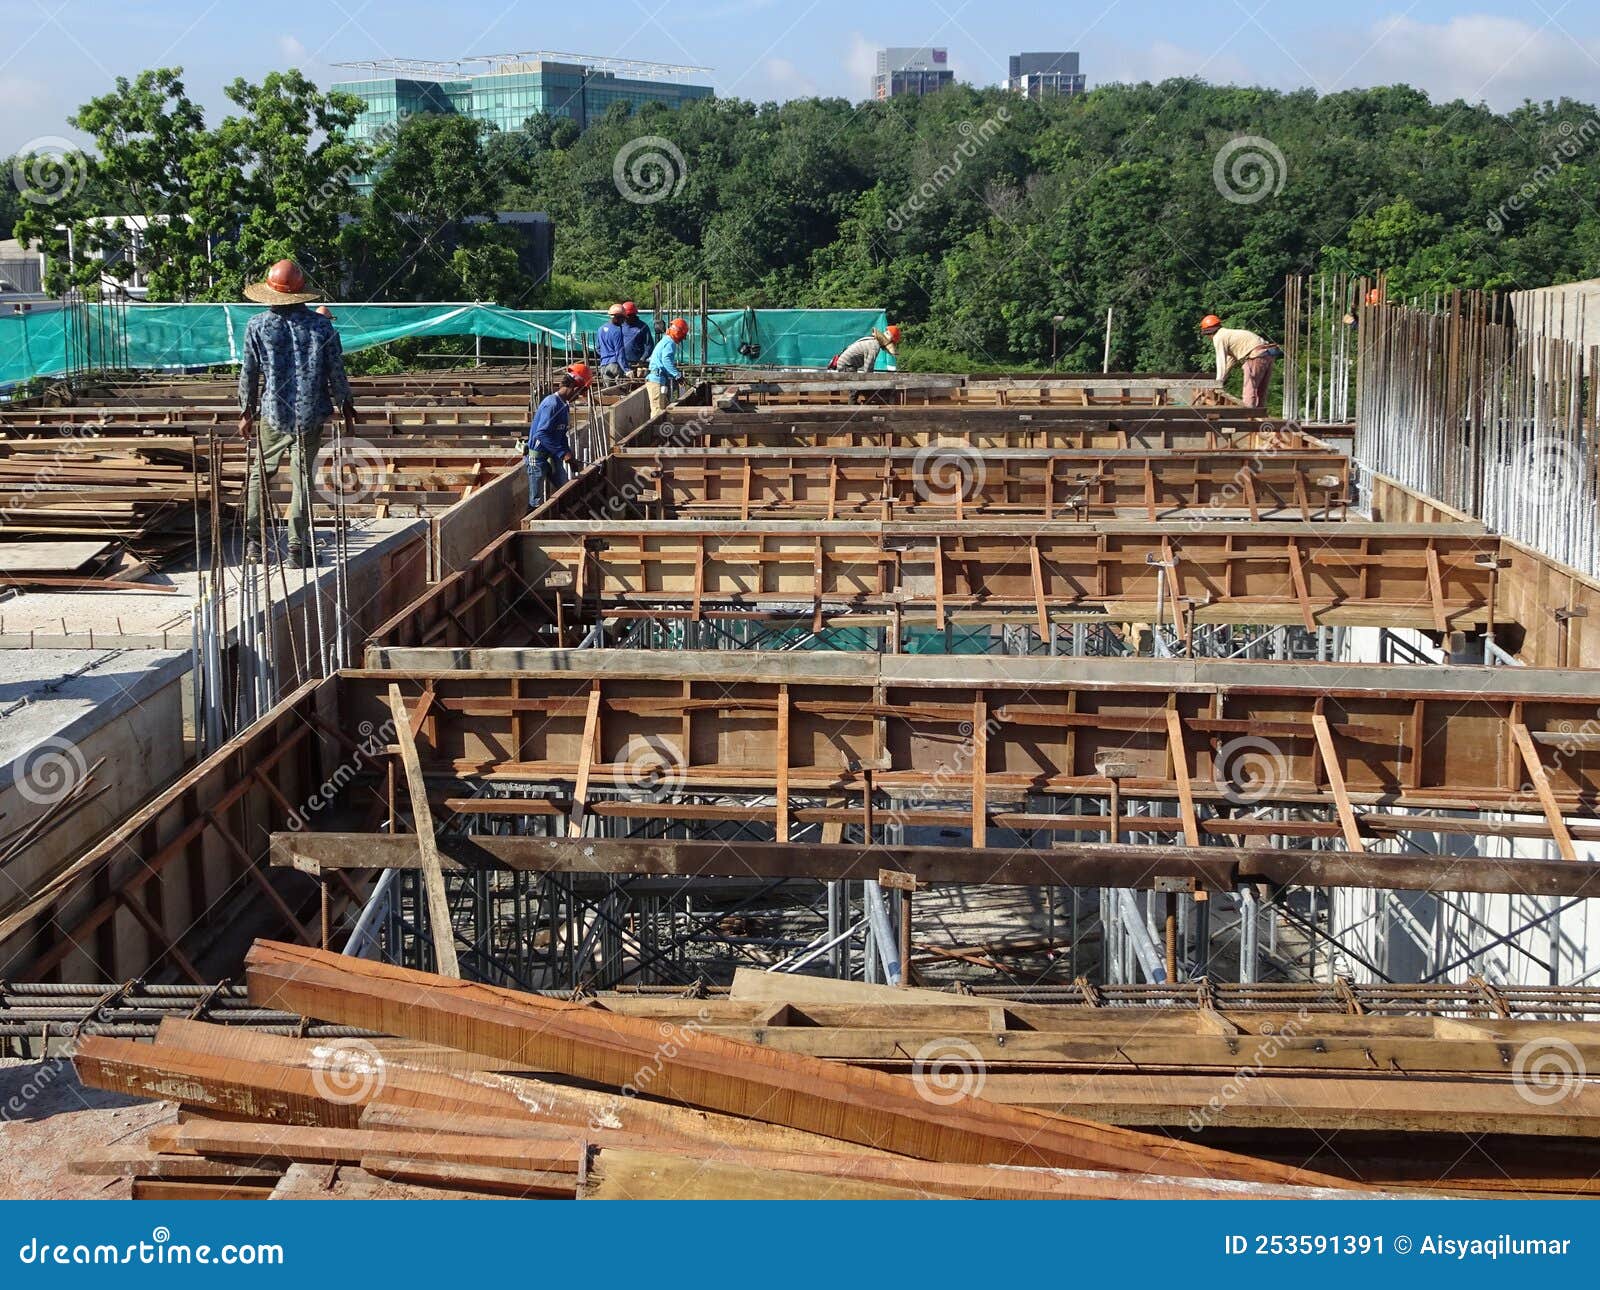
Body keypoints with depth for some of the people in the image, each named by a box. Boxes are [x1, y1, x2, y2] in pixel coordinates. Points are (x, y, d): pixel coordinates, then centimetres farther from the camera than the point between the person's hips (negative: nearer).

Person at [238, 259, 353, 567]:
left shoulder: (257, 326, -4)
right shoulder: (320, 324, -4)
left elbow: (249, 374, 1)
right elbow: (336, 371, 0)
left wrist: (247, 412, 12)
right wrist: (346, 406, 12)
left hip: (273, 414, 0)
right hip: (311, 415, 0)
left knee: (259, 473, 15)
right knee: (303, 478, 5)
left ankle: (252, 540, 8)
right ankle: (298, 548, 6)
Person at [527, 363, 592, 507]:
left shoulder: (565, 405, 10)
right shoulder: (552, 404, -20)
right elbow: (542, 433, -26)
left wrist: (570, 456, 6)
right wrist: (563, 453, -25)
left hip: (553, 457, 9)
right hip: (538, 456, -9)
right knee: (537, 500, -4)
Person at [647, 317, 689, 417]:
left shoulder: (664, 341, 22)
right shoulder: (670, 343, -11)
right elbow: (666, 360, -25)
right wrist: (677, 374, -28)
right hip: (659, 382, -10)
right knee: (659, 410, -11)